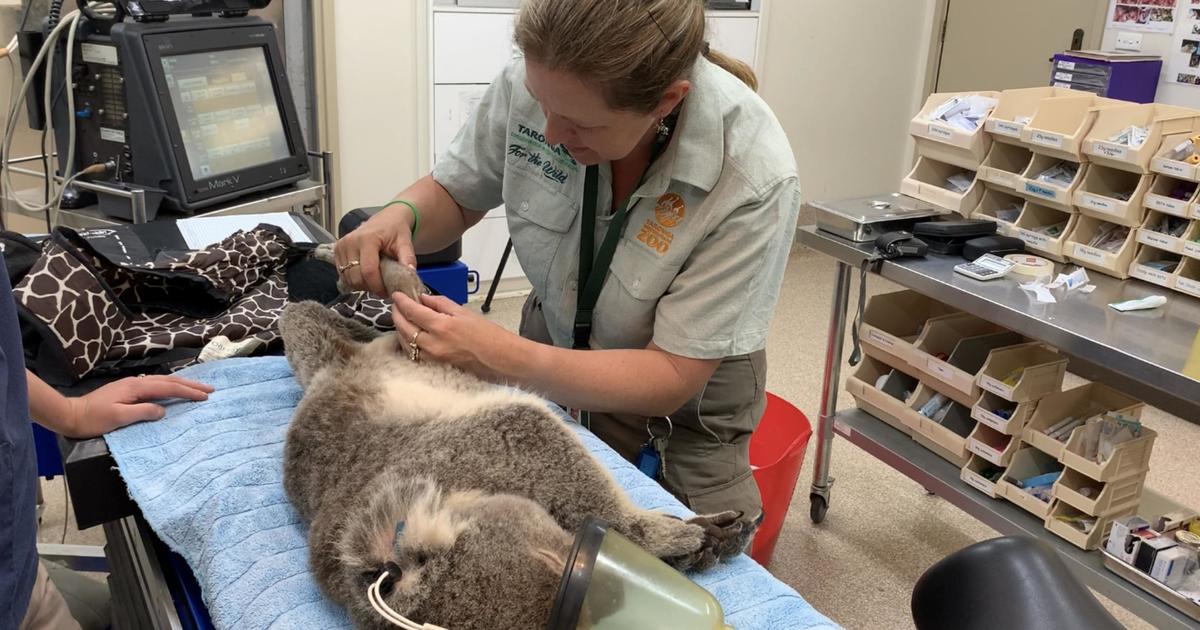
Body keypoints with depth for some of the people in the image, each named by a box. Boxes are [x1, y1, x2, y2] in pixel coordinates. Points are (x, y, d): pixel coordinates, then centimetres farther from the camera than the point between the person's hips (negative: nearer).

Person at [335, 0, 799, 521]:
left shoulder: (755, 178, -33)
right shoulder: (539, 80, -23)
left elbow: (671, 380, -27)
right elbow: (453, 194, -4)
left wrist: (501, 358, -39)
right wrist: (400, 216, -27)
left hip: (679, 413, -3)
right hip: (551, 363, 4)